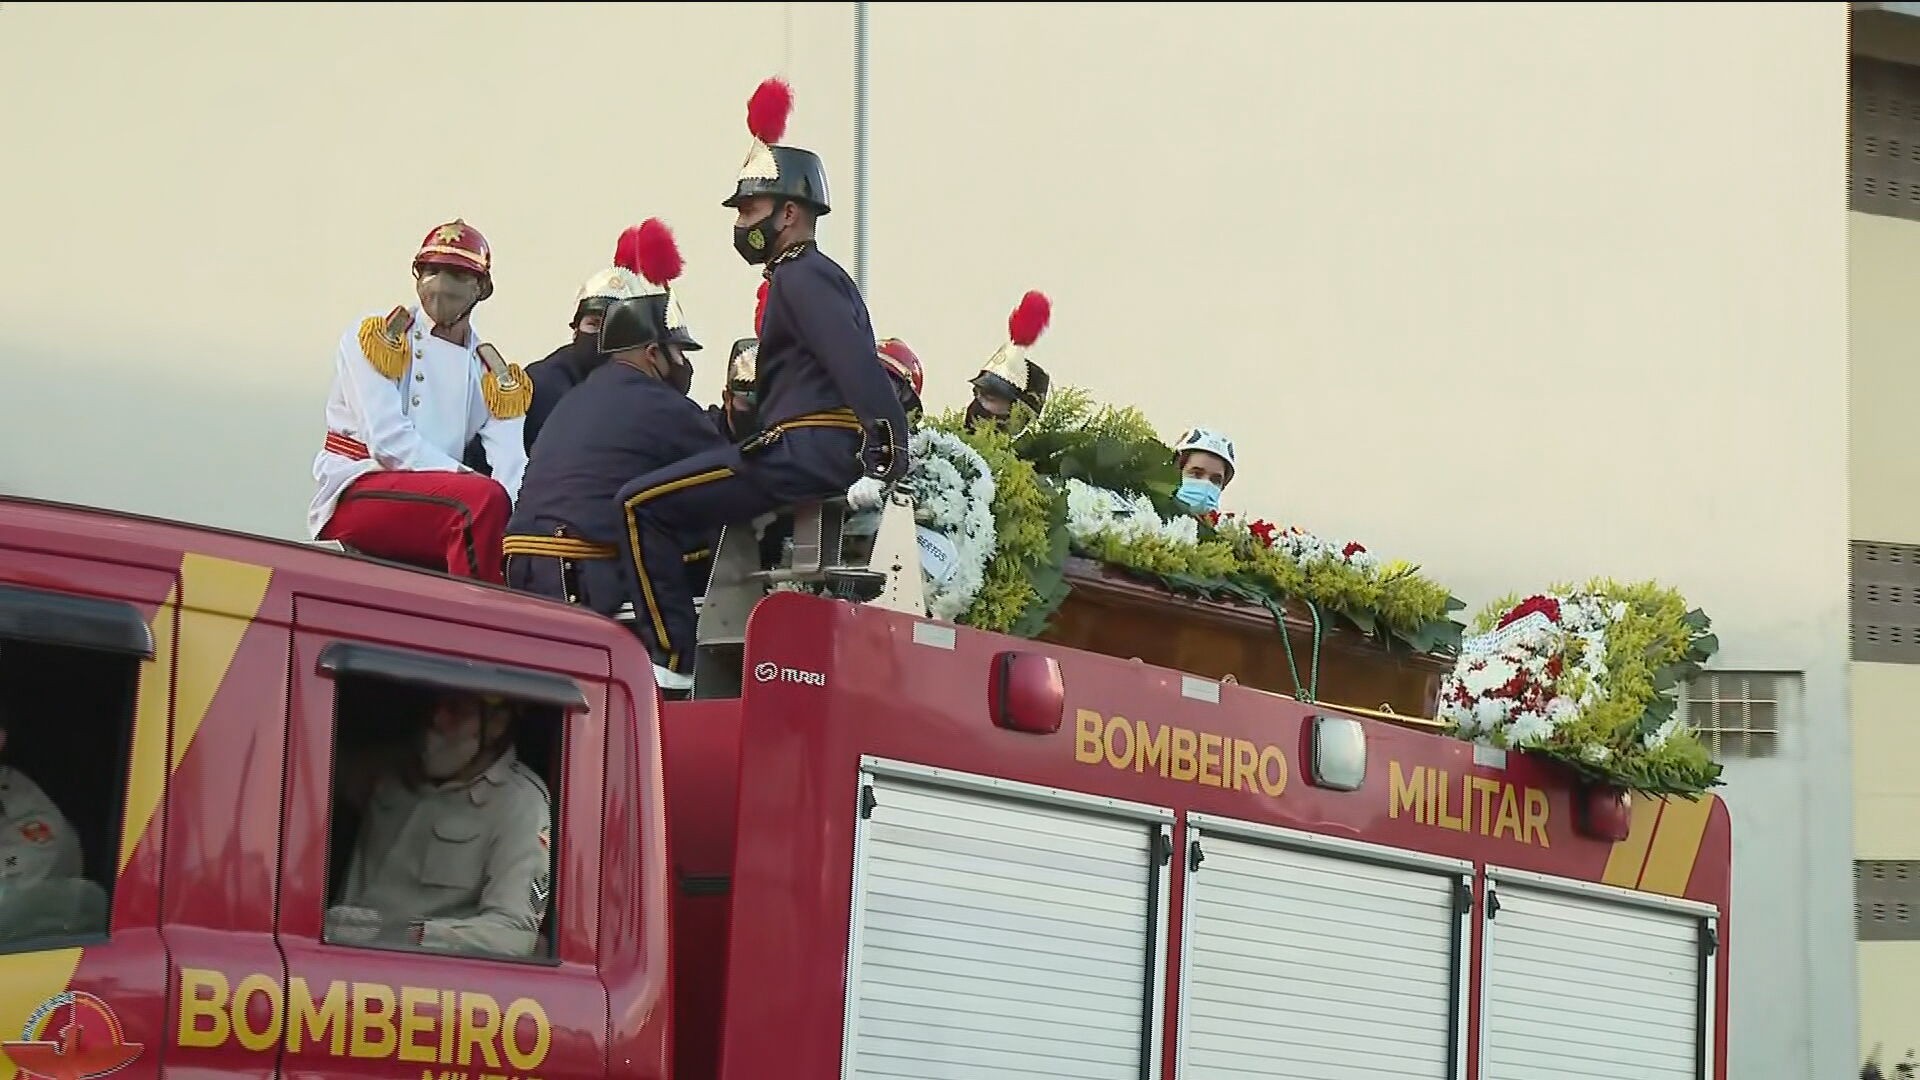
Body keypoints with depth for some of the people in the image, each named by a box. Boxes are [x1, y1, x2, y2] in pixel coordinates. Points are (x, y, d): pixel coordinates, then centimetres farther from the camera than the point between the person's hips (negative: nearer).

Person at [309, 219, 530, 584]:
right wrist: (469, 478, -20)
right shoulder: (375, 338, 0)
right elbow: (388, 442, -12)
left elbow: (512, 469, -1)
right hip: (354, 494, -5)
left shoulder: (492, 376, 14)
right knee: (484, 499, -31)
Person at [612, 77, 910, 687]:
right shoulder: (817, 276, 27)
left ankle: (669, 659, -17)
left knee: (644, 505, -13)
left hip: (806, 453, -11)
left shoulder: (802, 277, -6)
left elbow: (857, 367, -20)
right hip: (823, 455, 11)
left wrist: (889, 456, -29)